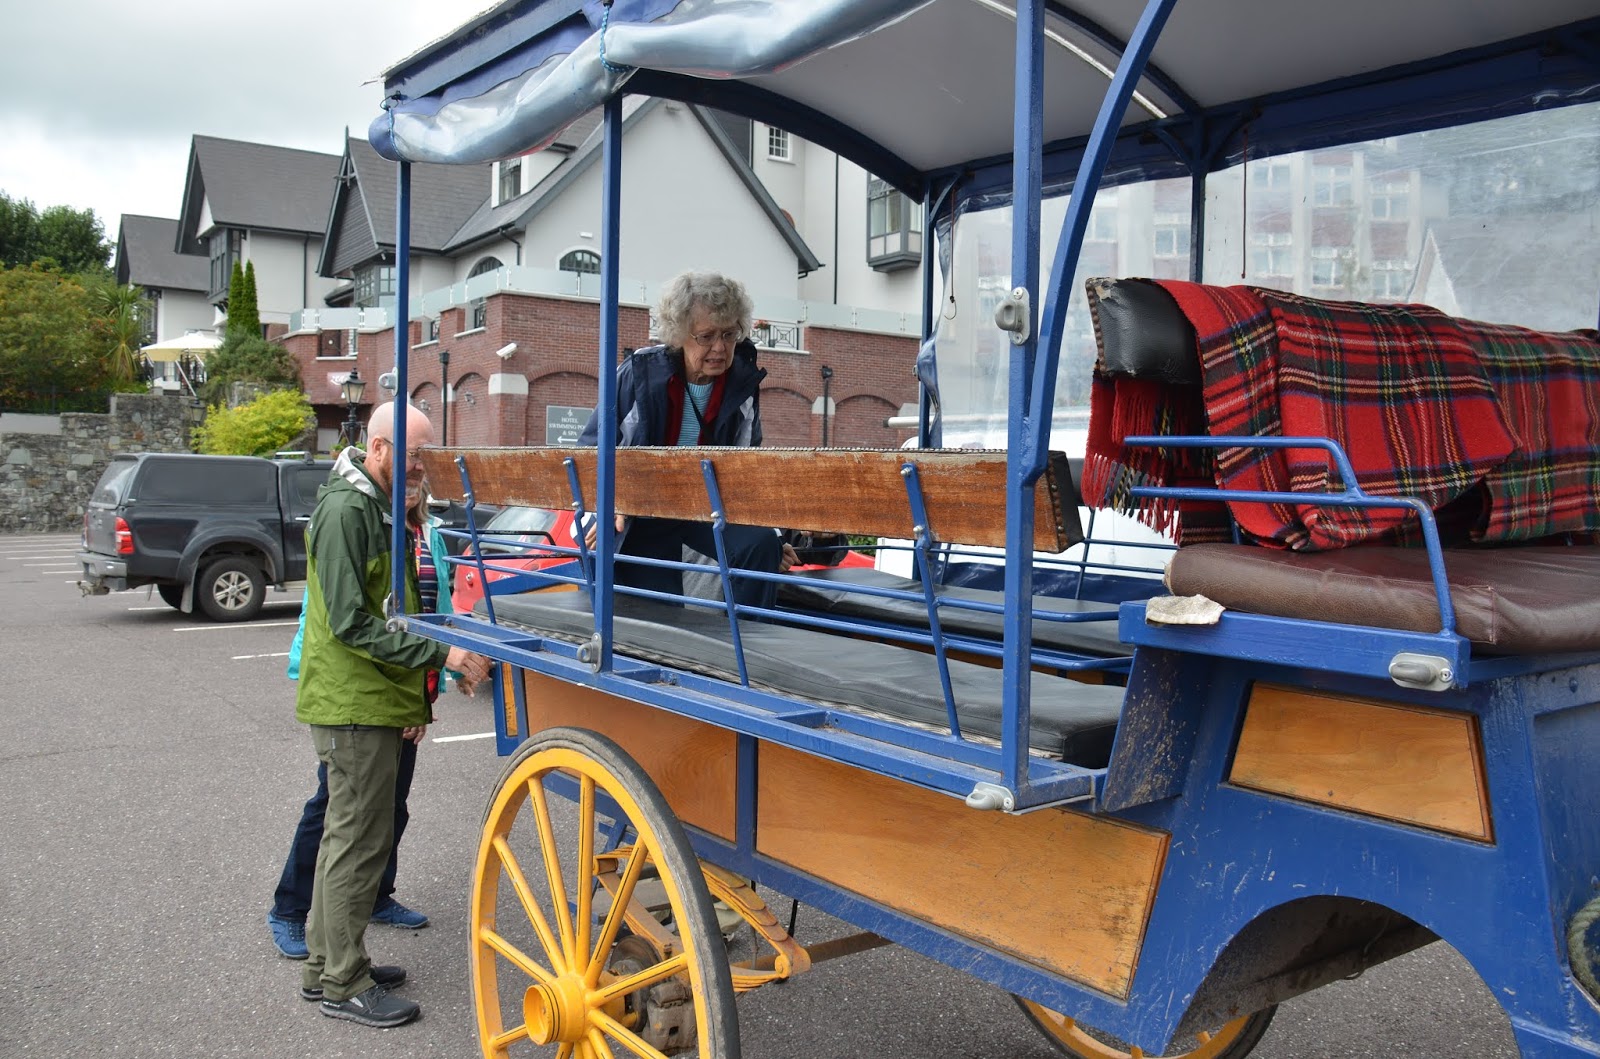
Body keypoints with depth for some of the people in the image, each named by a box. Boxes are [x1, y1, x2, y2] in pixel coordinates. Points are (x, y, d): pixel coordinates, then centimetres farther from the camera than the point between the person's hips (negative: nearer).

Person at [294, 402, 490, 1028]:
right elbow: (352, 624, -24)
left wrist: (414, 697, 12)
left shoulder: (381, 508, 14)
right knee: (360, 843, -1)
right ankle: (344, 986, 12)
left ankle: (324, 966, 31)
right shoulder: (345, 511, -17)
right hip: (353, 706, -10)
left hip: (374, 701, 10)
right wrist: (443, 655, -26)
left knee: (346, 835, 18)